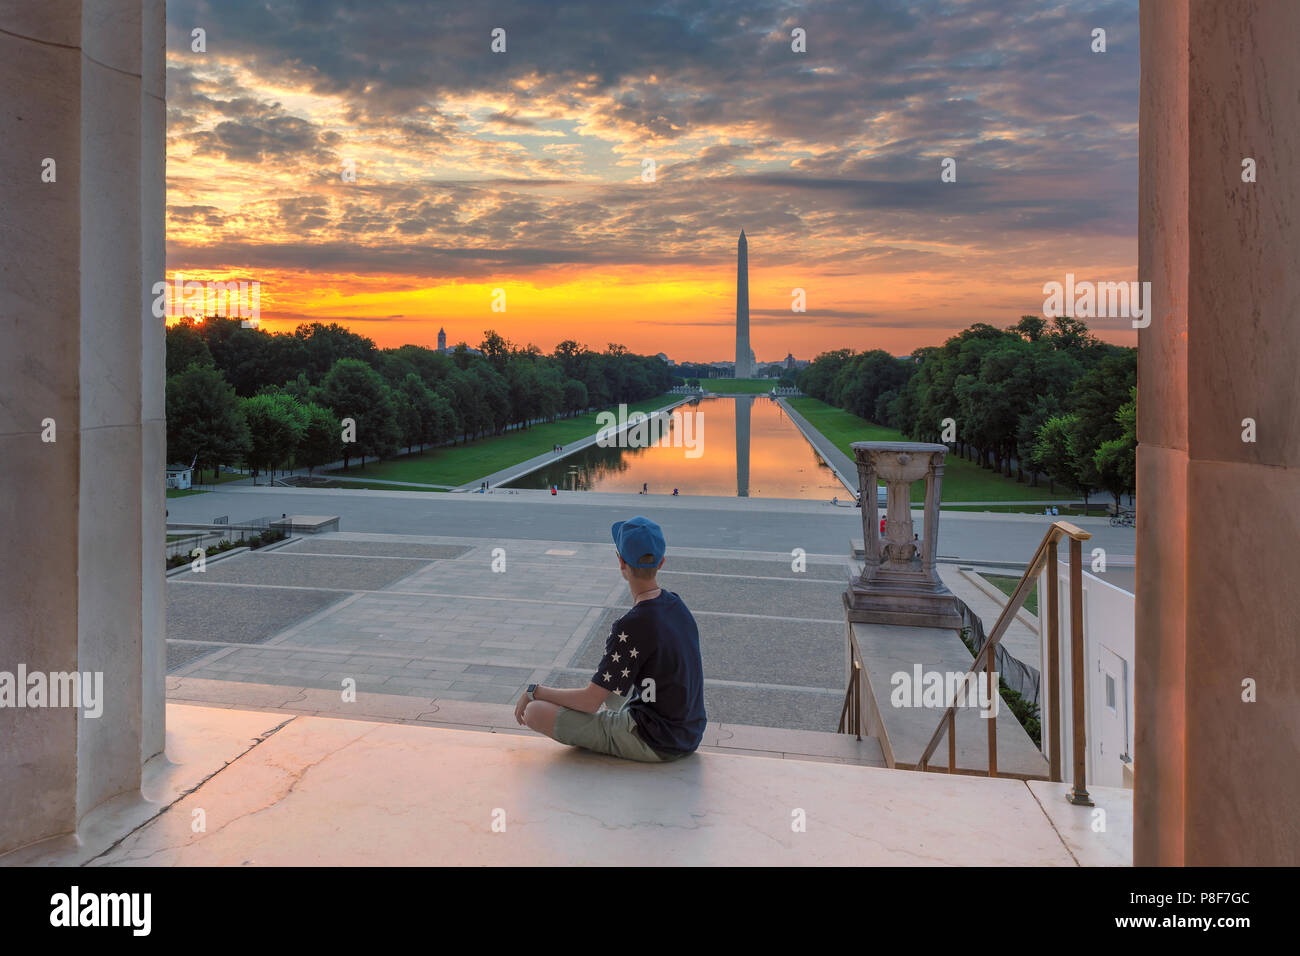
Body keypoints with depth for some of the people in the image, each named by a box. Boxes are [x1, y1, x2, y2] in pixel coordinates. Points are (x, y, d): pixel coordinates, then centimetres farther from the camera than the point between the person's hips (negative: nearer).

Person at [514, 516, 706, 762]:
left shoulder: (631, 626, -24)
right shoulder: (678, 606, 2)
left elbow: (590, 701, -18)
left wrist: (535, 691, -3)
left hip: (655, 745, -9)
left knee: (535, 712, -12)